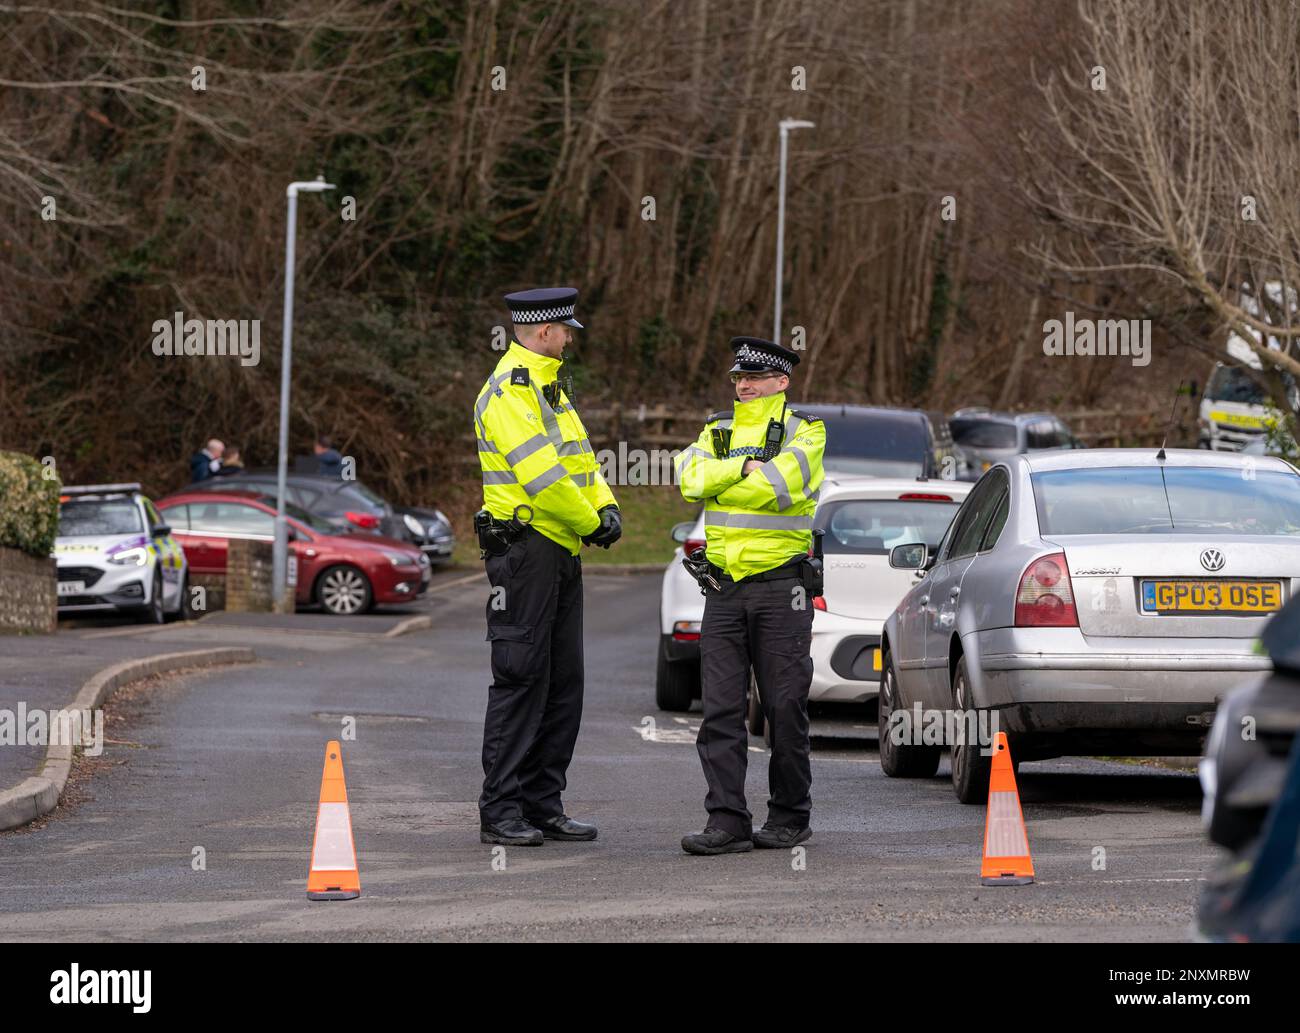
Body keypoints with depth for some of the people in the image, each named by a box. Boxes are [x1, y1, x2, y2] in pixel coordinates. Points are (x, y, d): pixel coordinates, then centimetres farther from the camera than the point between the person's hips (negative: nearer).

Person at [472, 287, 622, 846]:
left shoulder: (548, 389, 19)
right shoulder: (508, 391, -14)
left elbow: (579, 461, 18)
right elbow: (541, 474, -22)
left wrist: (607, 507, -1)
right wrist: (588, 523, -11)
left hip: (562, 552, 10)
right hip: (524, 546, -10)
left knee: (564, 681, 10)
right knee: (520, 679, -9)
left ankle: (543, 804, 15)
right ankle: (500, 812, -7)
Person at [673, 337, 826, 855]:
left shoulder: (804, 431, -1)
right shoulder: (717, 431, 14)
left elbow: (780, 485, -19)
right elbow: (691, 478, -5)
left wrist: (719, 481, -7)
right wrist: (745, 467, -14)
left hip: (781, 584, -4)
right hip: (723, 587, 4)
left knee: (785, 708, 0)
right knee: (721, 709, -3)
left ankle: (790, 817, 12)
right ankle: (727, 822, -3)